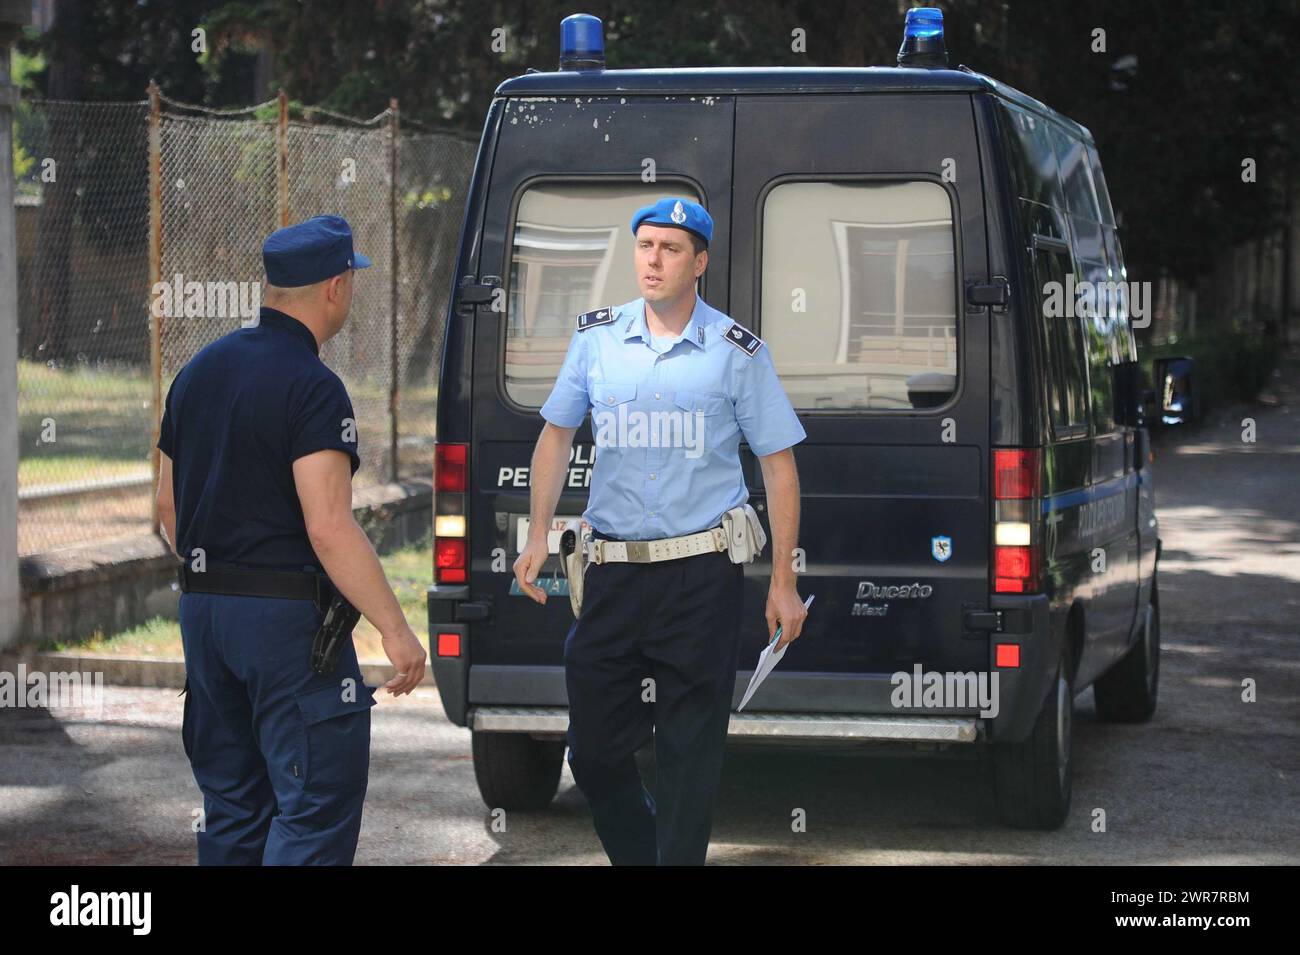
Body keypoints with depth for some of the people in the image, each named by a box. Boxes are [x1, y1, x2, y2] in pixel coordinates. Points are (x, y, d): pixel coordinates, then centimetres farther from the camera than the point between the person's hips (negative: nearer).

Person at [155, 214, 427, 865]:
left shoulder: (199, 371, 10)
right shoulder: (312, 388, -15)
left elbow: (168, 504, 16)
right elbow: (328, 528, -22)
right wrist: (396, 632, -19)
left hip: (203, 611, 8)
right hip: (288, 616, -8)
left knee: (232, 805, 15)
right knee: (319, 806, -5)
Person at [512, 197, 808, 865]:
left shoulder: (736, 351, -1)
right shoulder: (596, 336, 7)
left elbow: (778, 463, 3)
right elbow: (556, 433, 17)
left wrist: (783, 582, -1)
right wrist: (539, 535, 7)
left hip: (703, 577, -3)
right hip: (613, 573, 3)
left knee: (690, 754, 0)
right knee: (594, 750, 7)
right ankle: (638, 855, 28)